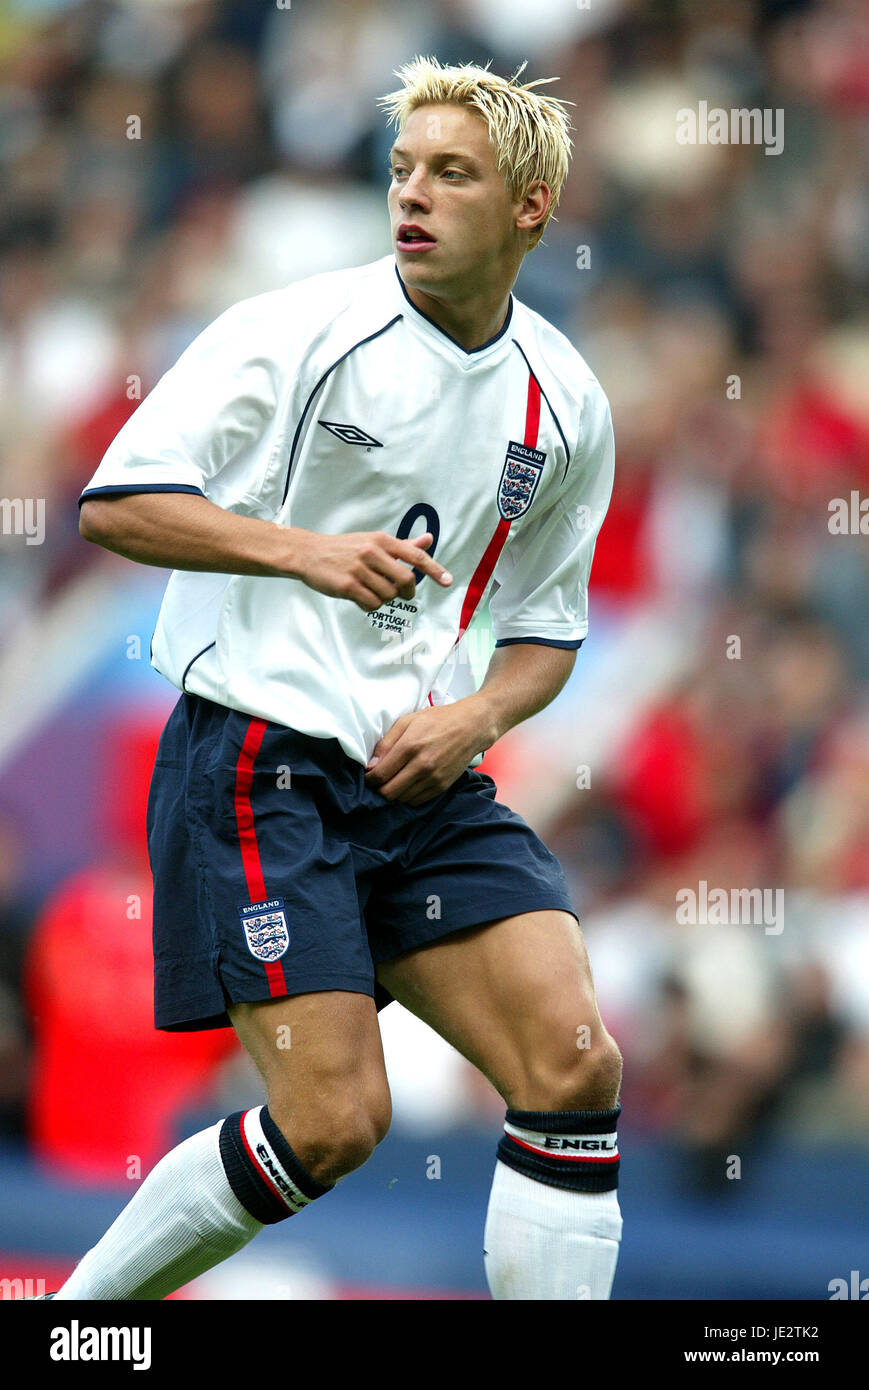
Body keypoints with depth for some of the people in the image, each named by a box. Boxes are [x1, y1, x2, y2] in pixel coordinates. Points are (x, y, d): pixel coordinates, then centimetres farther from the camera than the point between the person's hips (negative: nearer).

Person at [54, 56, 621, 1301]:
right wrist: (309, 552, -24)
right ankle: (83, 1306, 8)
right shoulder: (298, 331, -8)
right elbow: (118, 501, -11)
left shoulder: (567, 405, 9)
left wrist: (477, 716, -1)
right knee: (334, 1121, -14)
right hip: (259, 763, -5)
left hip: (425, 778, 6)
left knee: (577, 1064, -11)